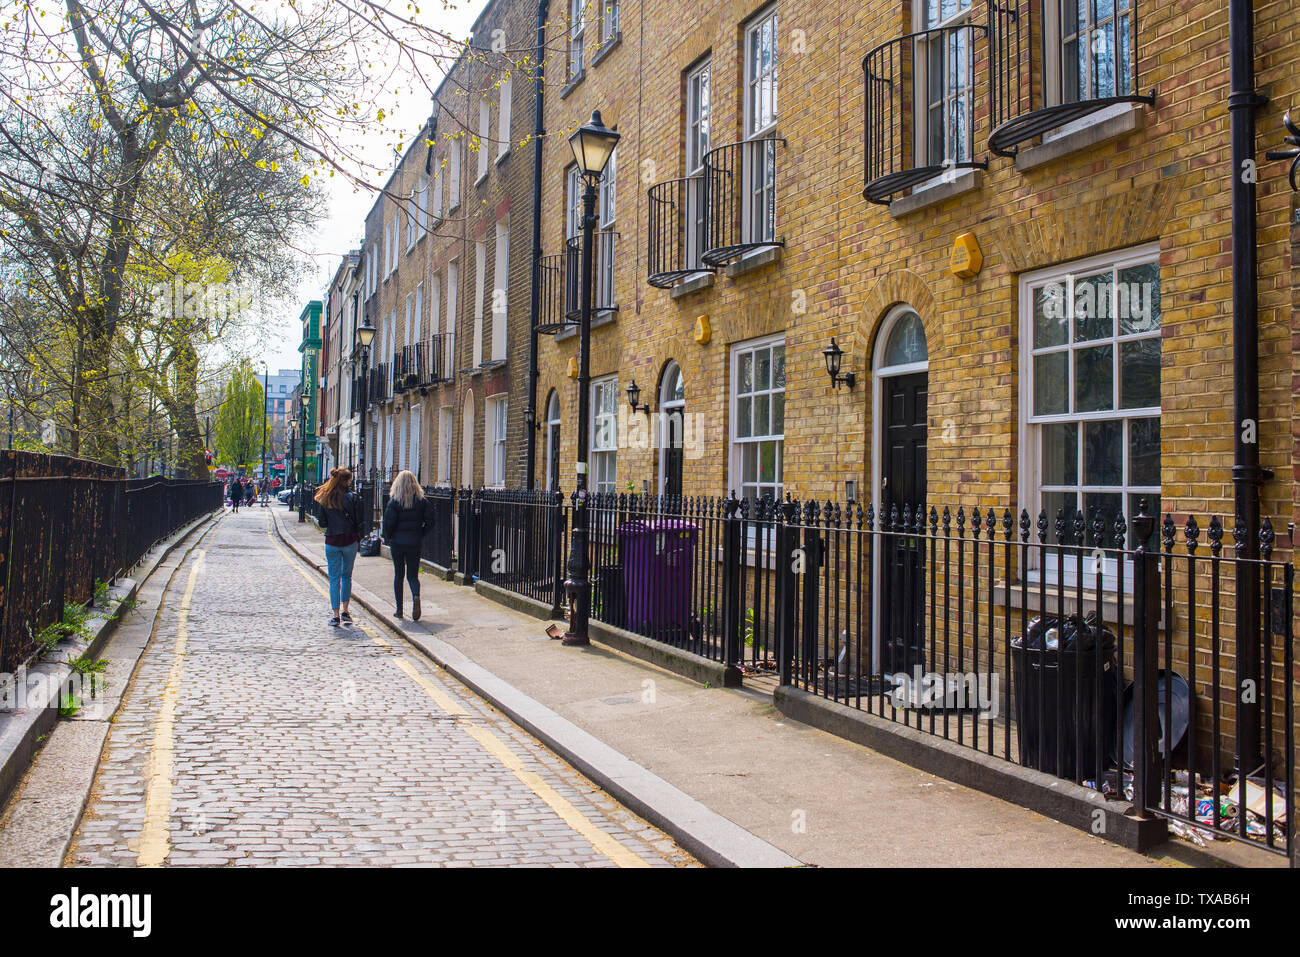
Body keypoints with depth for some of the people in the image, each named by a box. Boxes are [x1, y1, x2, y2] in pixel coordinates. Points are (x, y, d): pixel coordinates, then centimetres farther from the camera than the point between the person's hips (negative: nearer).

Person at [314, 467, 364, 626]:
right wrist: (358, 534, 6)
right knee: (347, 576, 16)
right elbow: (358, 520, -10)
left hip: (331, 541, 2)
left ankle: (336, 615, 1)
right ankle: (345, 611, 18)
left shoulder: (325, 498, 0)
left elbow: (322, 522, 3)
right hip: (349, 540, -2)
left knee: (334, 578, 5)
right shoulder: (351, 497, -11)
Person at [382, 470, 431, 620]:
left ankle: (399, 609, 12)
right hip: (414, 543, 1)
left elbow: (388, 523, -11)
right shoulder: (421, 501, -2)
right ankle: (416, 596, -23)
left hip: (397, 542, -1)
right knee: (413, 575, 8)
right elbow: (428, 522, -1)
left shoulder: (394, 501, -8)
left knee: (398, 574, 10)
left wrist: (387, 539, 5)